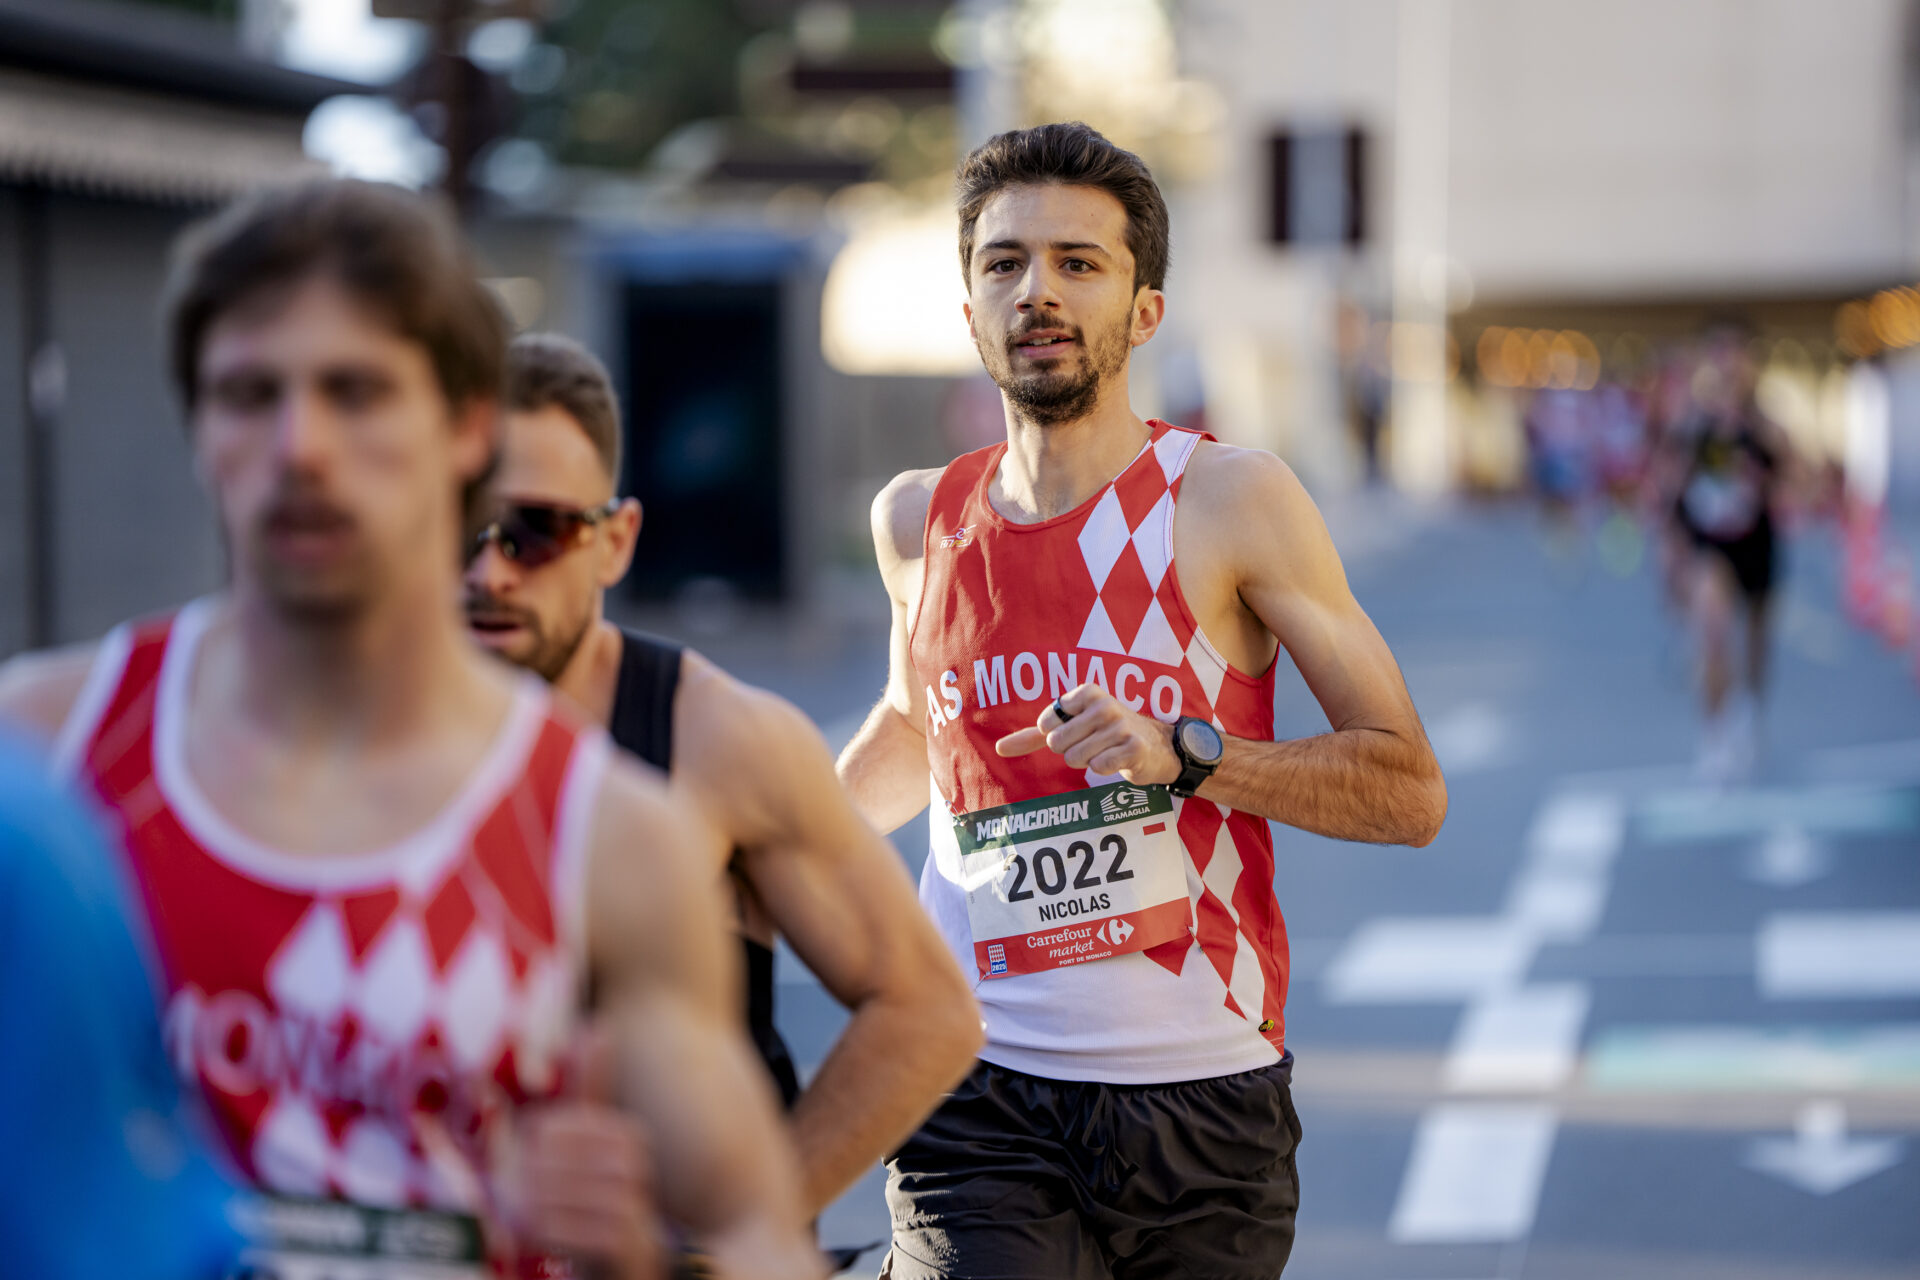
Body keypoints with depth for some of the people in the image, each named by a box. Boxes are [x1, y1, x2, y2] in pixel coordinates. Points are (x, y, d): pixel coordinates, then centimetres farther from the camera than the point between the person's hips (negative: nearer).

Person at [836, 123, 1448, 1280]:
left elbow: (1411, 792, -6)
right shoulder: (921, 521, 6)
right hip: (982, 1097, 1)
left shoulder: (1229, 500, -4)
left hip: (1202, 1095, -1)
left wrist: (1183, 751, -19)